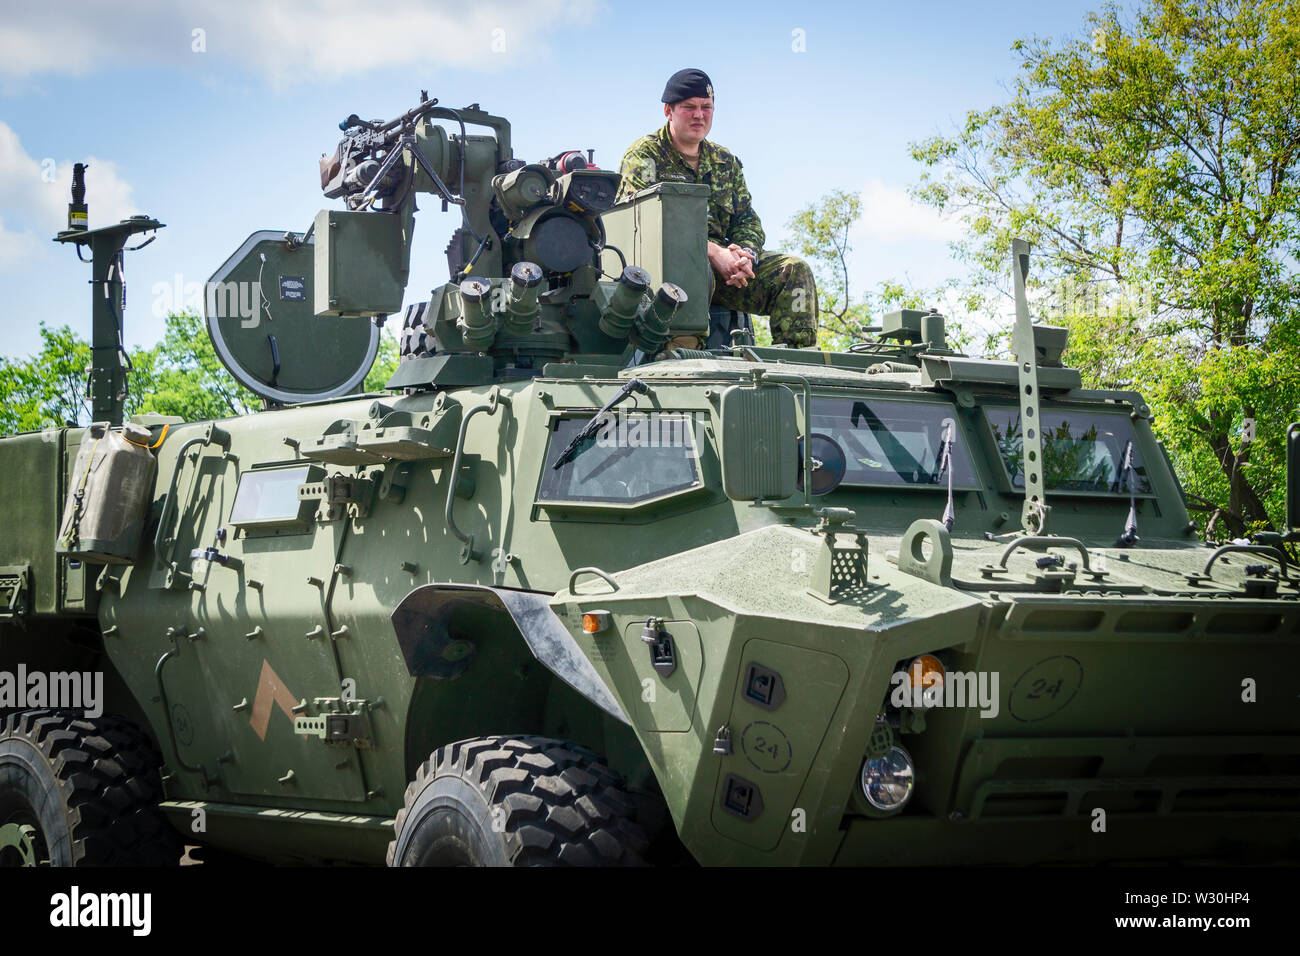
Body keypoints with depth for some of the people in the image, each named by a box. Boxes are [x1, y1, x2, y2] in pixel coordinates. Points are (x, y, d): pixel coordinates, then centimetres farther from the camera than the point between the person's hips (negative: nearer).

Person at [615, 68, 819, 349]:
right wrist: (712, 252, -21)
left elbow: (747, 220, 19)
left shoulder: (726, 162, 23)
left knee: (794, 270, -12)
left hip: (723, 259, 6)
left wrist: (746, 255, -8)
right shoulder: (644, 155, 2)